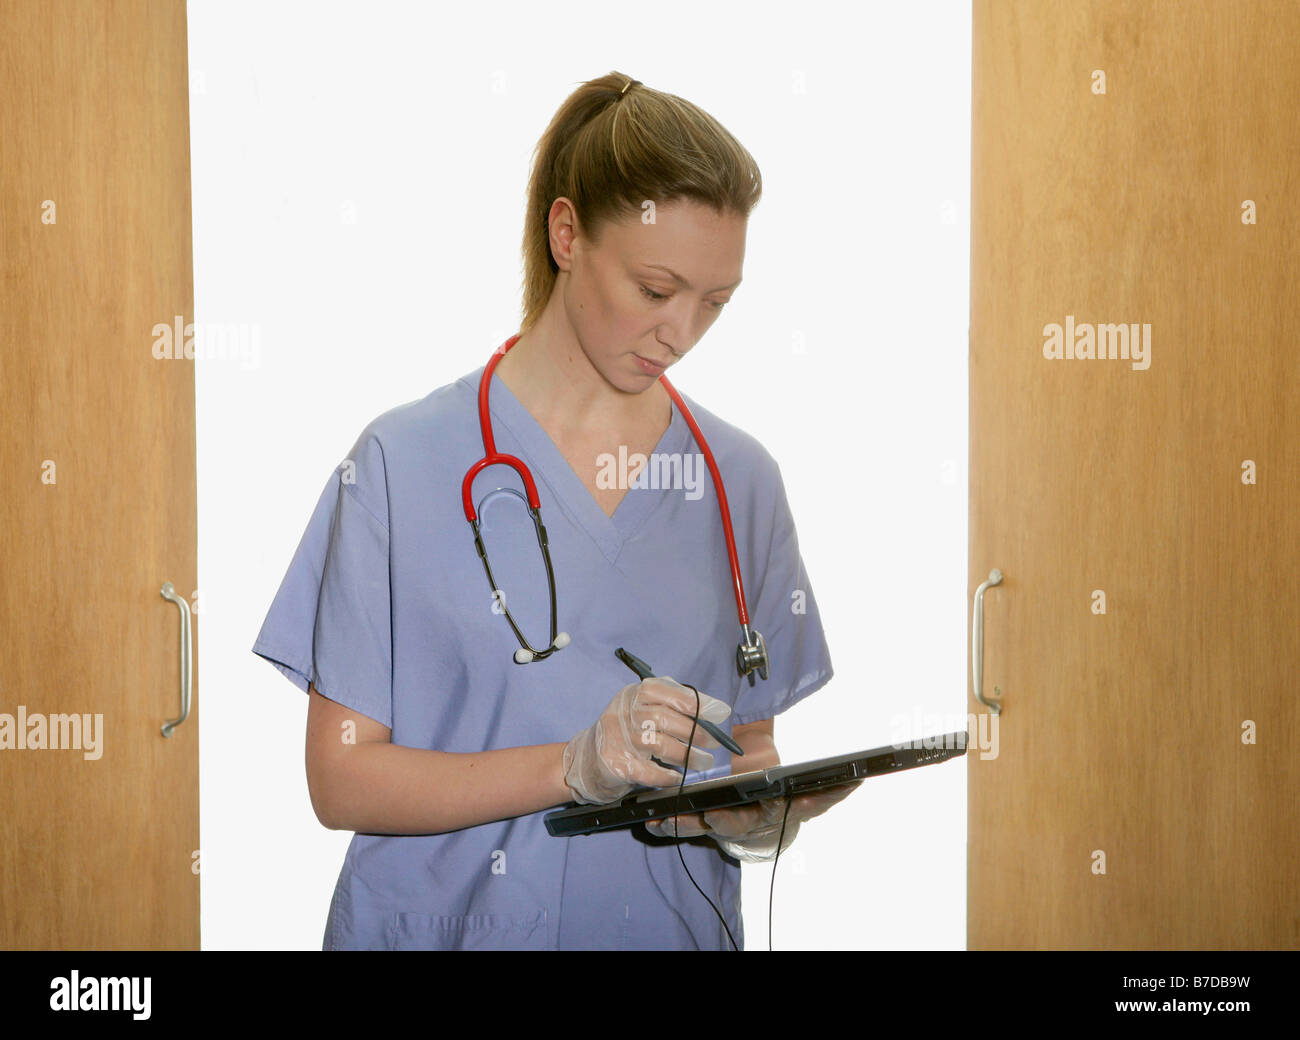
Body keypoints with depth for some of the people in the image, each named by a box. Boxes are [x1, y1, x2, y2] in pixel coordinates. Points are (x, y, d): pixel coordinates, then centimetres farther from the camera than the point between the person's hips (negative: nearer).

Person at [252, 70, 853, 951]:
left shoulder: (742, 479, 8)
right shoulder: (405, 463, -3)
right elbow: (341, 779, -4)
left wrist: (762, 813, -7)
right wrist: (574, 766, -16)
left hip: (673, 924, 3)